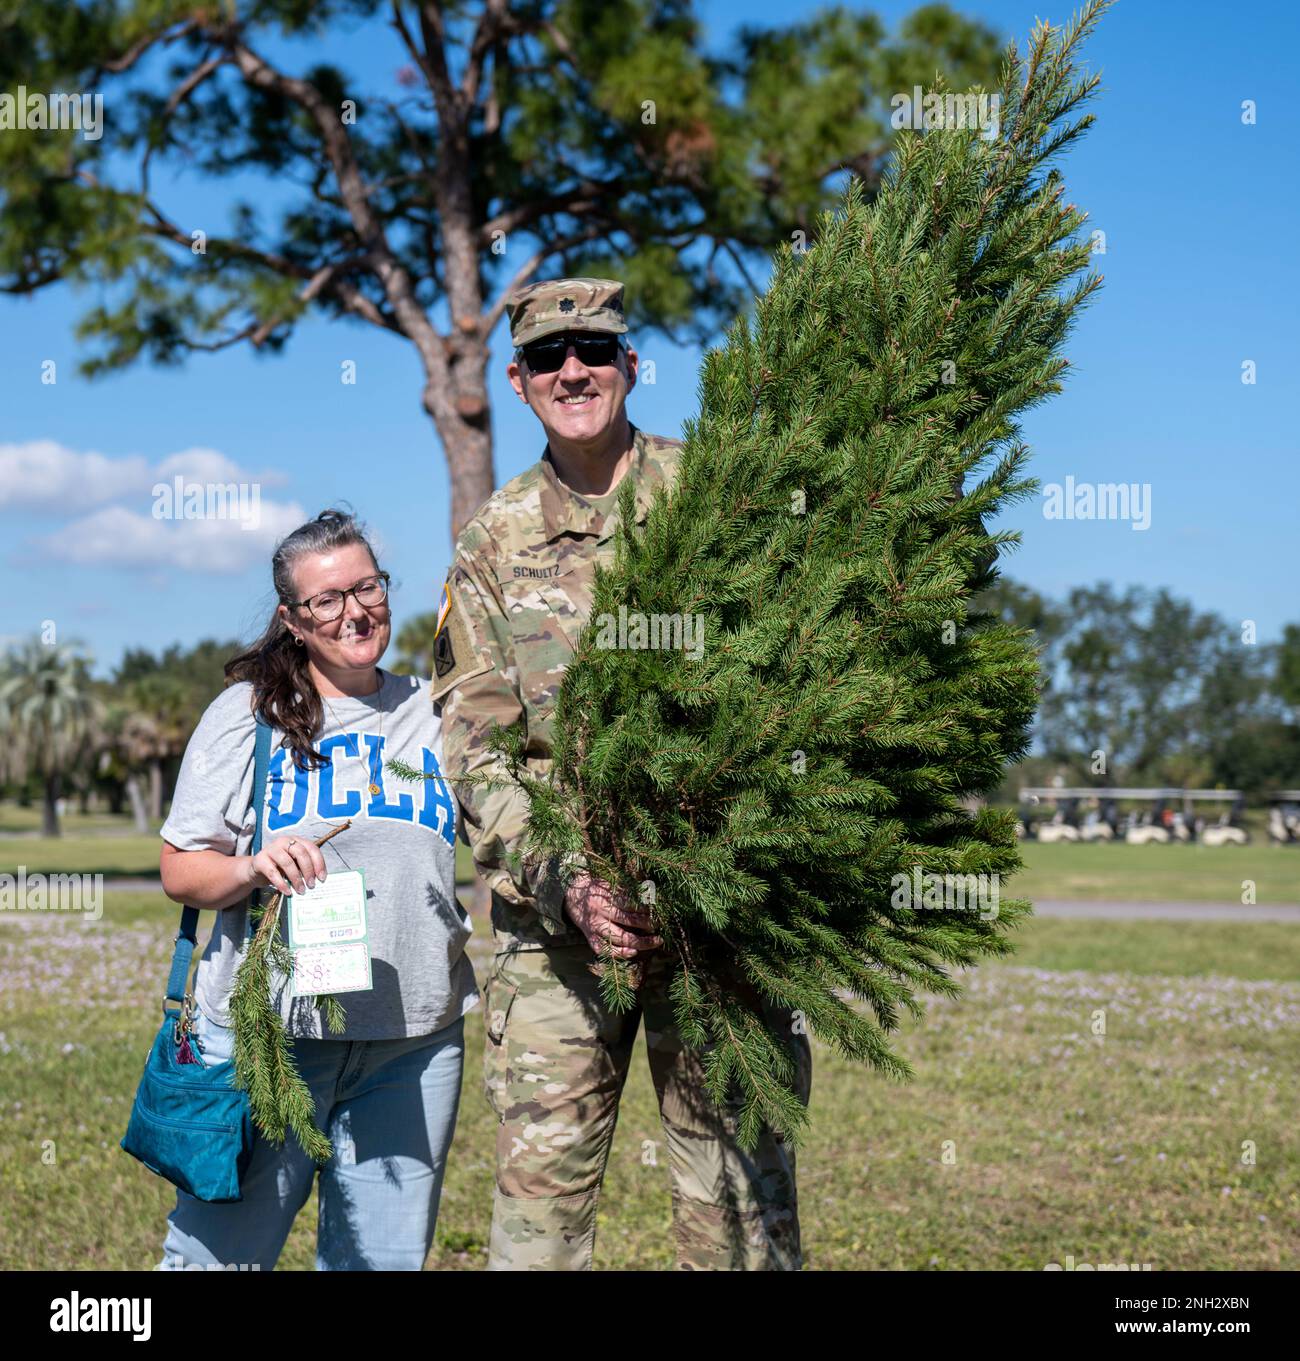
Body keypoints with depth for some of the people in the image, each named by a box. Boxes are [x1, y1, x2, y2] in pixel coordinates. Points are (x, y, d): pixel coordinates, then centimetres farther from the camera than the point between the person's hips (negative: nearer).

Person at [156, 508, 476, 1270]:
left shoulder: (433, 713, 11)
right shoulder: (249, 713, 3)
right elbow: (180, 871, 2)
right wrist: (251, 869, -17)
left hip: (415, 1042, 3)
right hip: (267, 1032, -2)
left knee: (386, 1256, 8)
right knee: (224, 1250, 0)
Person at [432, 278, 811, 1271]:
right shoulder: (495, 540, 9)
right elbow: (471, 739, 4)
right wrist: (558, 880, -12)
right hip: (554, 905, 2)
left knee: (739, 1189, 3)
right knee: (539, 1177, 3)